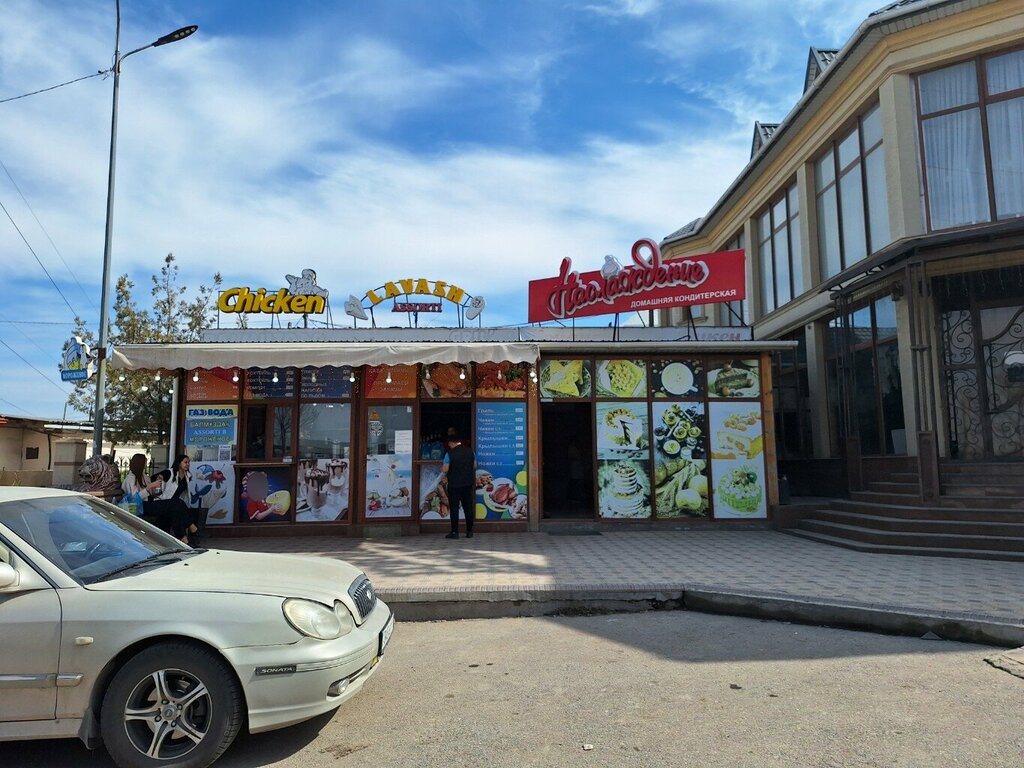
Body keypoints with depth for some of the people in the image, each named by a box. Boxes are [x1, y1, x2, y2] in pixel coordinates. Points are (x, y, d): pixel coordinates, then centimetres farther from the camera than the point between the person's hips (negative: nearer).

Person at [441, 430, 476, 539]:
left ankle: (454, 532, 4)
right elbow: (474, 466, 10)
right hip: (468, 484, 4)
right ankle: (469, 531, 13)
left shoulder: (450, 453, -13)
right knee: (468, 507, 10)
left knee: (454, 508, 3)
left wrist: (443, 476, 7)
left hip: (454, 485, -4)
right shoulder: (470, 451, 2)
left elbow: (445, 470, -14)